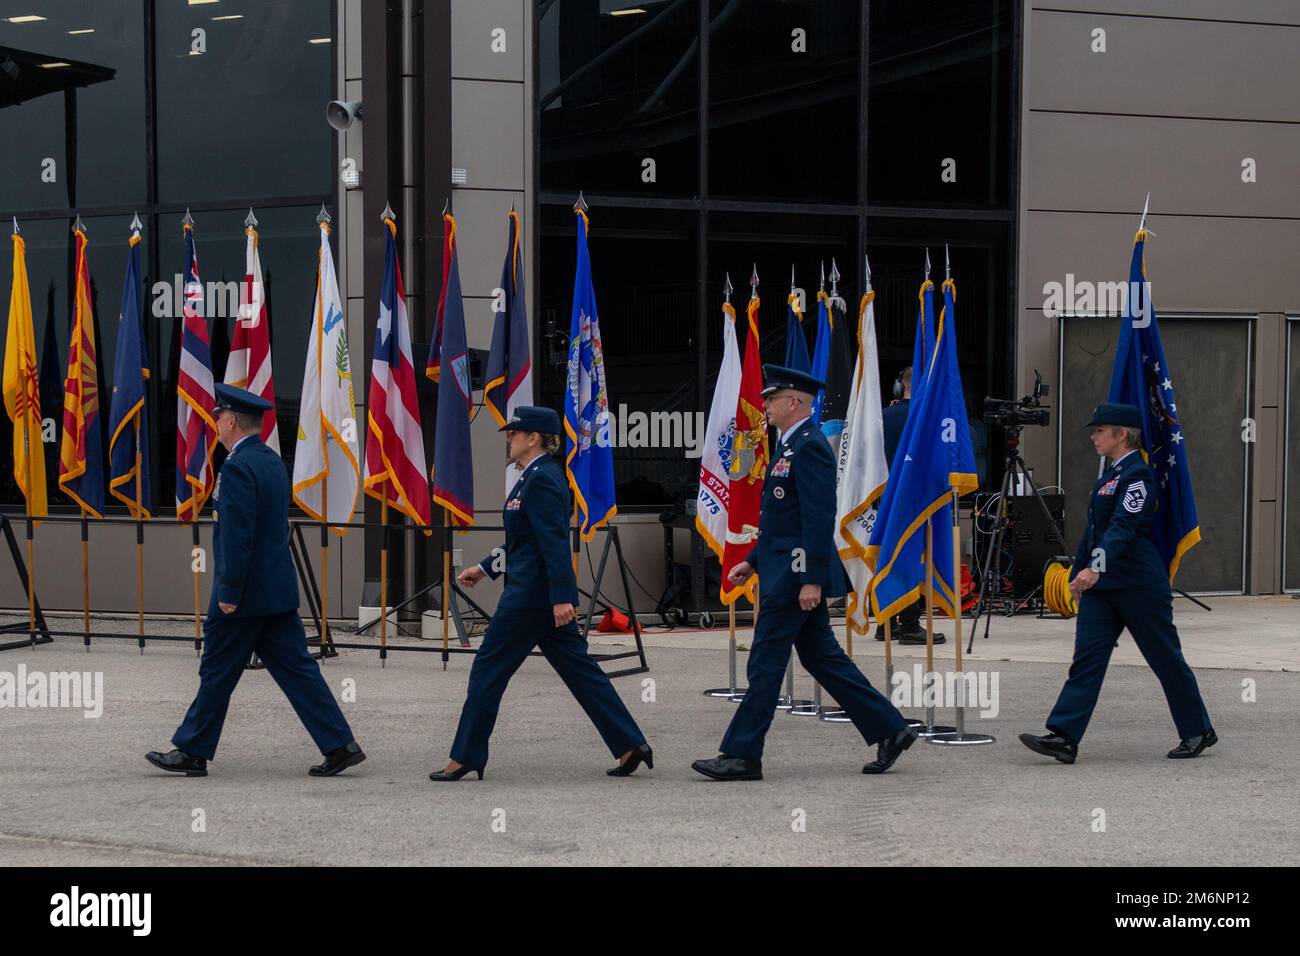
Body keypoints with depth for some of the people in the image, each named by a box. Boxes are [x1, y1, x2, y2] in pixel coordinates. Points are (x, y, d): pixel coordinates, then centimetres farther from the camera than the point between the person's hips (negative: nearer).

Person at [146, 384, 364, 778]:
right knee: (296, 668, 7)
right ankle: (340, 745, 3)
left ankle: (192, 751, 14)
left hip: (246, 592, -9)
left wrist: (229, 592, -19)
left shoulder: (238, 467, -17)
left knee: (217, 672, 4)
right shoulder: (272, 462, 12)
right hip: (278, 588, 9)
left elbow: (237, 535, -22)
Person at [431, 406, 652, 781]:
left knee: (488, 668, -2)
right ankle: (631, 745, 8)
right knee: (579, 669, 9)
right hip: (544, 595, 10)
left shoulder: (541, 480, -15)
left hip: (532, 595, -10)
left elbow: (555, 541, -22)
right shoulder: (536, 477, 16)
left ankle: (465, 758, 4)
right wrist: (484, 568, 27)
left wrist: (561, 597, -27)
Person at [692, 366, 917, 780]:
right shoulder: (791, 445, 17)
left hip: (795, 575, -11)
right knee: (822, 657, 13)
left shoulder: (810, 447, -15)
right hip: (785, 571, 11)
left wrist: (812, 579, -24)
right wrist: (752, 560, 21)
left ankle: (742, 755, -1)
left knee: (765, 663, -5)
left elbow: (820, 517, -21)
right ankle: (889, 729, 16)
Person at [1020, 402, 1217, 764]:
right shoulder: (1109, 476, 16)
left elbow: (1123, 527, -27)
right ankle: (1063, 737, -11)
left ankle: (1198, 731, 20)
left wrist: (1096, 566, -38)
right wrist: (1078, 572, 25)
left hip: (1140, 585, -9)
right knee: (1086, 657, -3)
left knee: (1166, 659, 4)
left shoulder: (1139, 474, -13)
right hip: (1101, 585, 9)